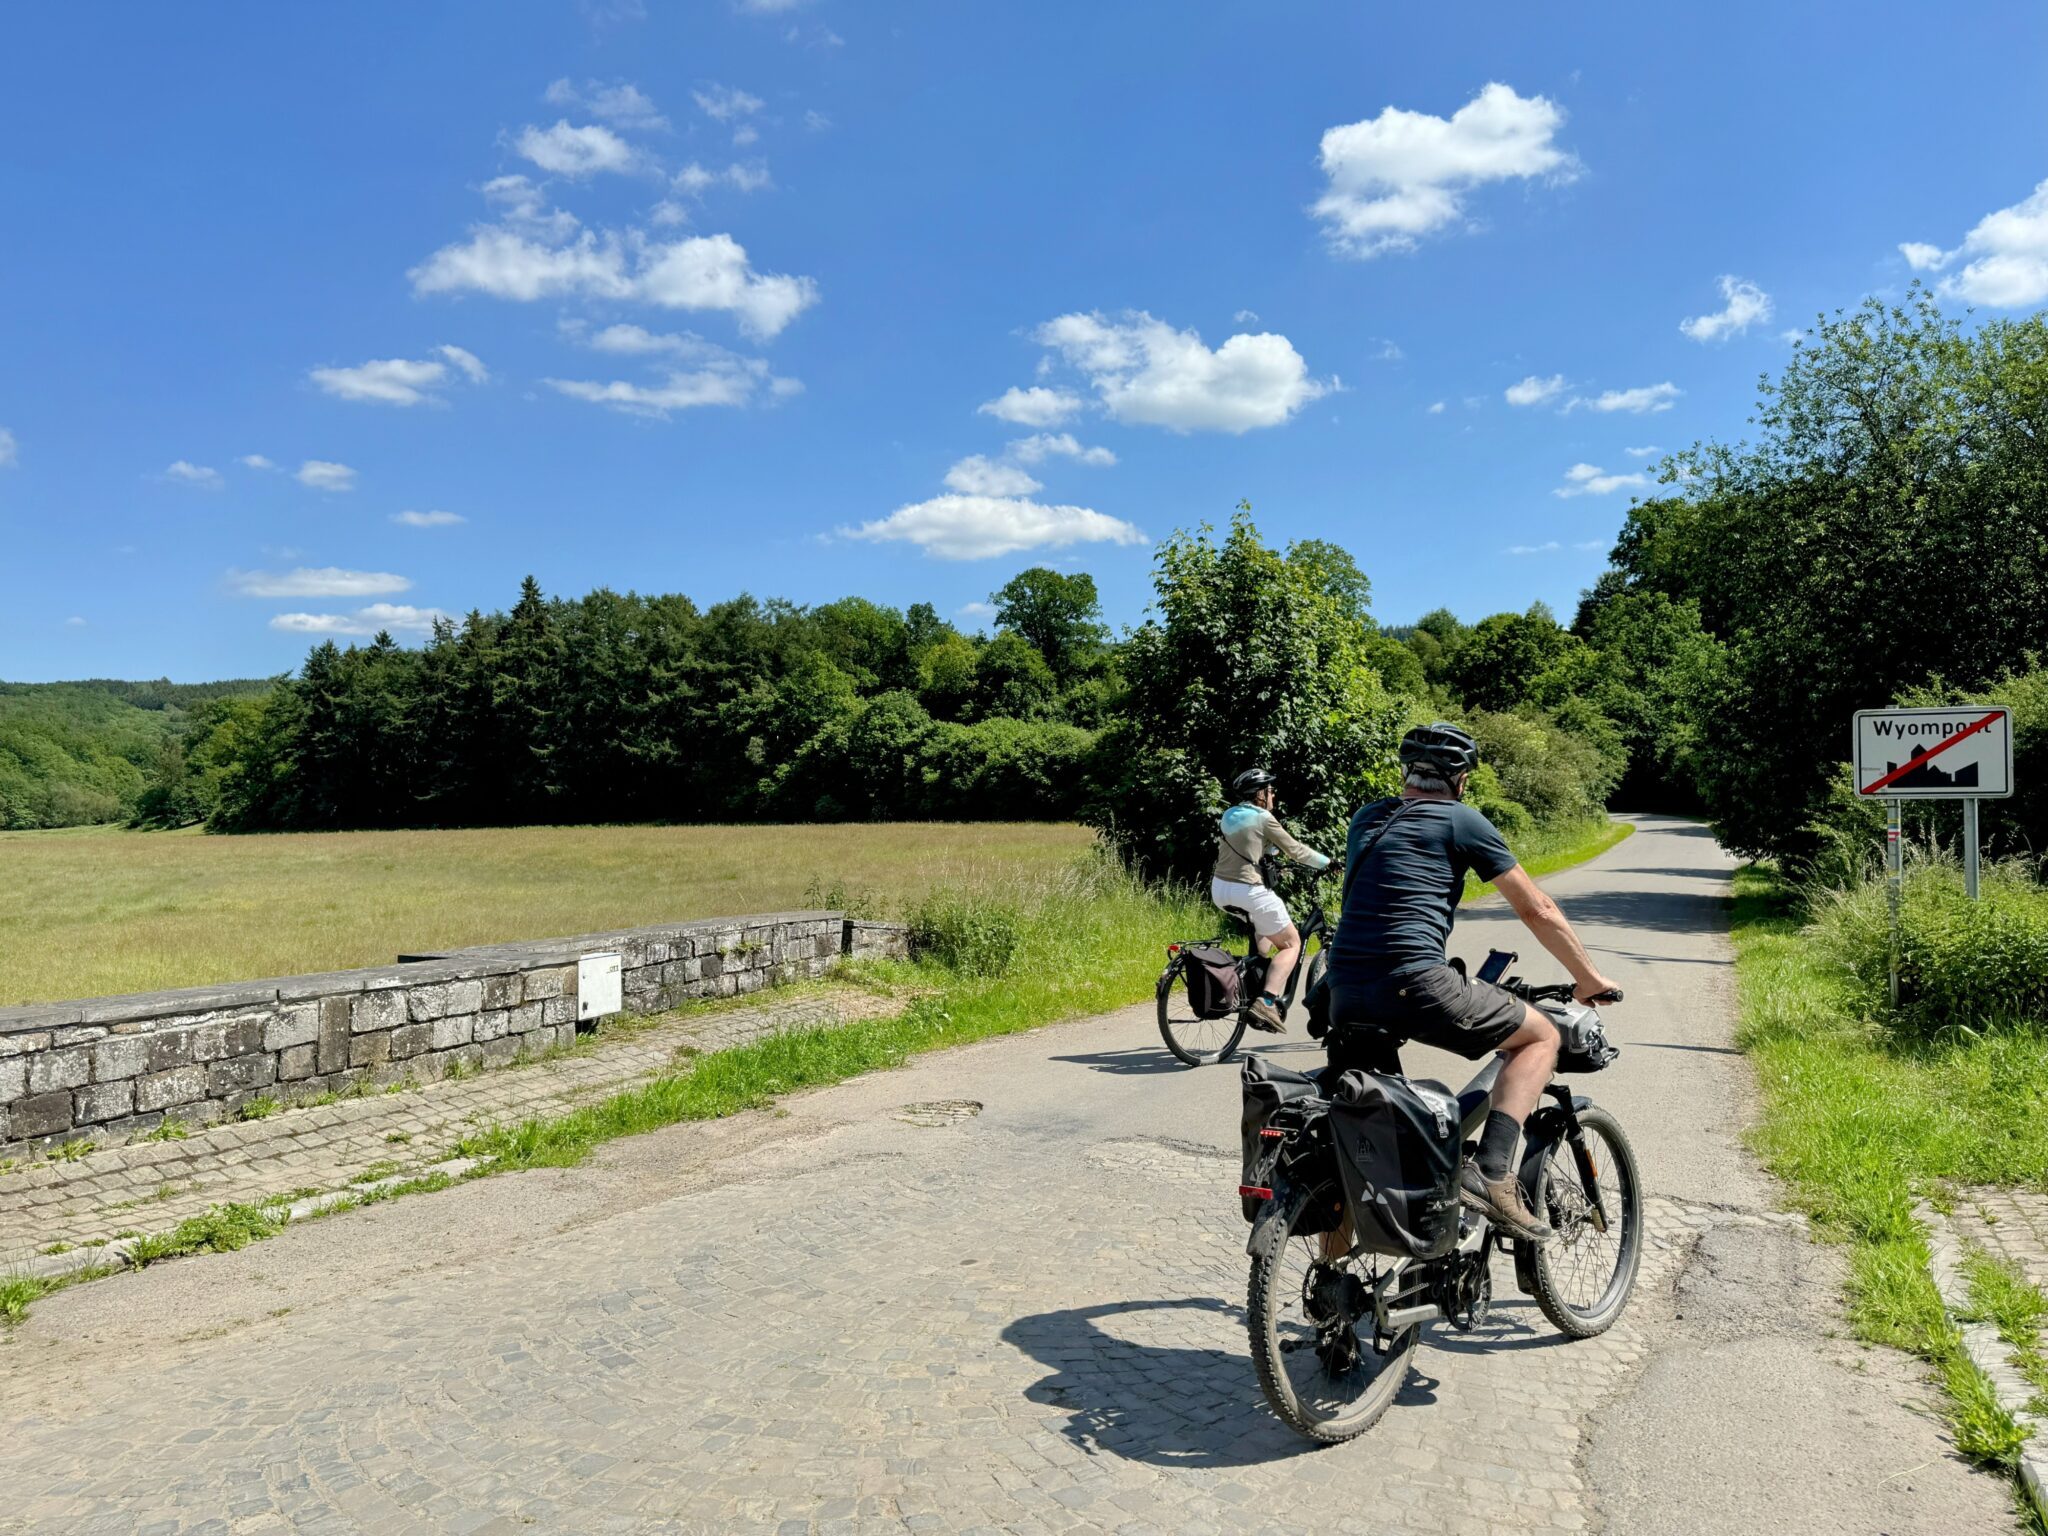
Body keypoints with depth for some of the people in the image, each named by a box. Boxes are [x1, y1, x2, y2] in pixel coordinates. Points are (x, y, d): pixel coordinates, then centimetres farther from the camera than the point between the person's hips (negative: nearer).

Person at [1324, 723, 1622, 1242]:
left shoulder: (1366, 819, 22)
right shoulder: (1462, 821, 6)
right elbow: (1537, 911, 10)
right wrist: (1589, 978, 23)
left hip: (1345, 992, 6)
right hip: (1414, 984, -6)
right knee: (1541, 1037, 13)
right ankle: (1491, 1172, -3)